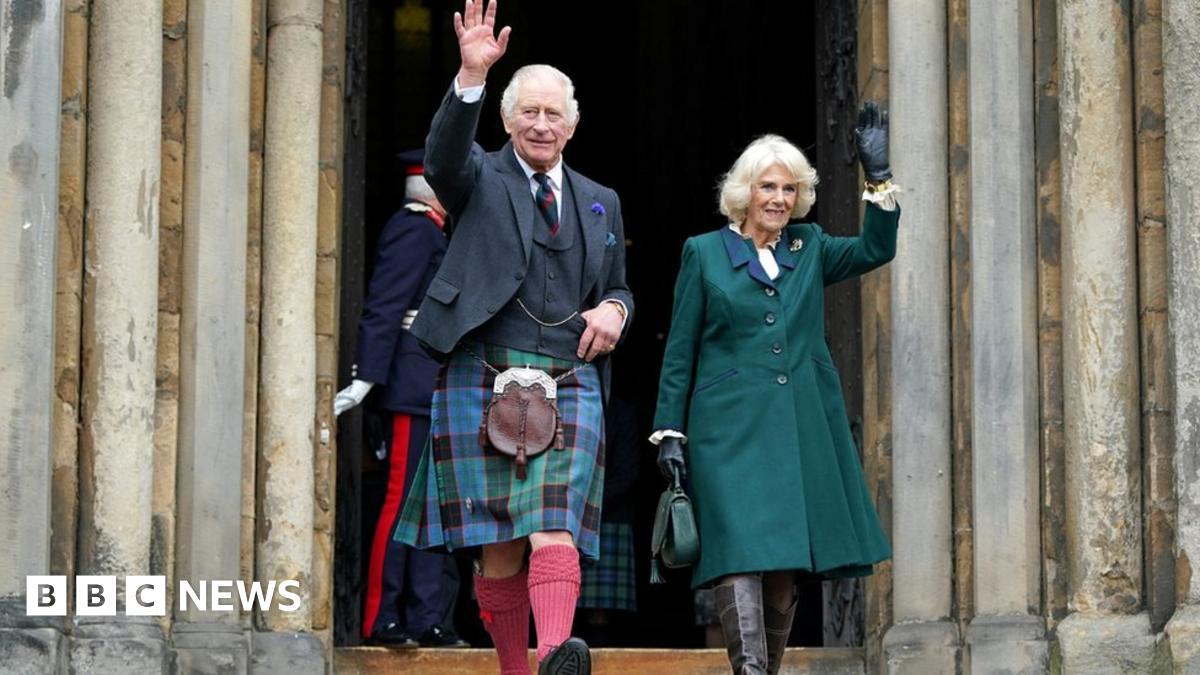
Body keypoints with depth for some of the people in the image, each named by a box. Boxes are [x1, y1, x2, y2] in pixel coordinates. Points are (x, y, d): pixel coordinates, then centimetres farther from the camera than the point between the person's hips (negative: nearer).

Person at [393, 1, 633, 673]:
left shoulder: (599, 201, 20)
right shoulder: (481, 179, 9)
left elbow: (618, 287, 29)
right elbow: (444, 157, -15)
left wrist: (615, 309, 3)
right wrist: (471, 77, -30)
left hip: (569, 385, 2)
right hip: (483, 379, -1)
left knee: (554, 528, -17)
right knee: (499, 543, -1)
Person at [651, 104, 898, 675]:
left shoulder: (809, 248, 16)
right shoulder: (705, 253, 7)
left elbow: (875, 249, 1)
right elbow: (679, 353, 6)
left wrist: (879, 177, -6)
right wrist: (669, 431, 0)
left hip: (803, 432, 4)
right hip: (730, 430, -4)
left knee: (786, 567, 6)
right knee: (740, 553, -17)